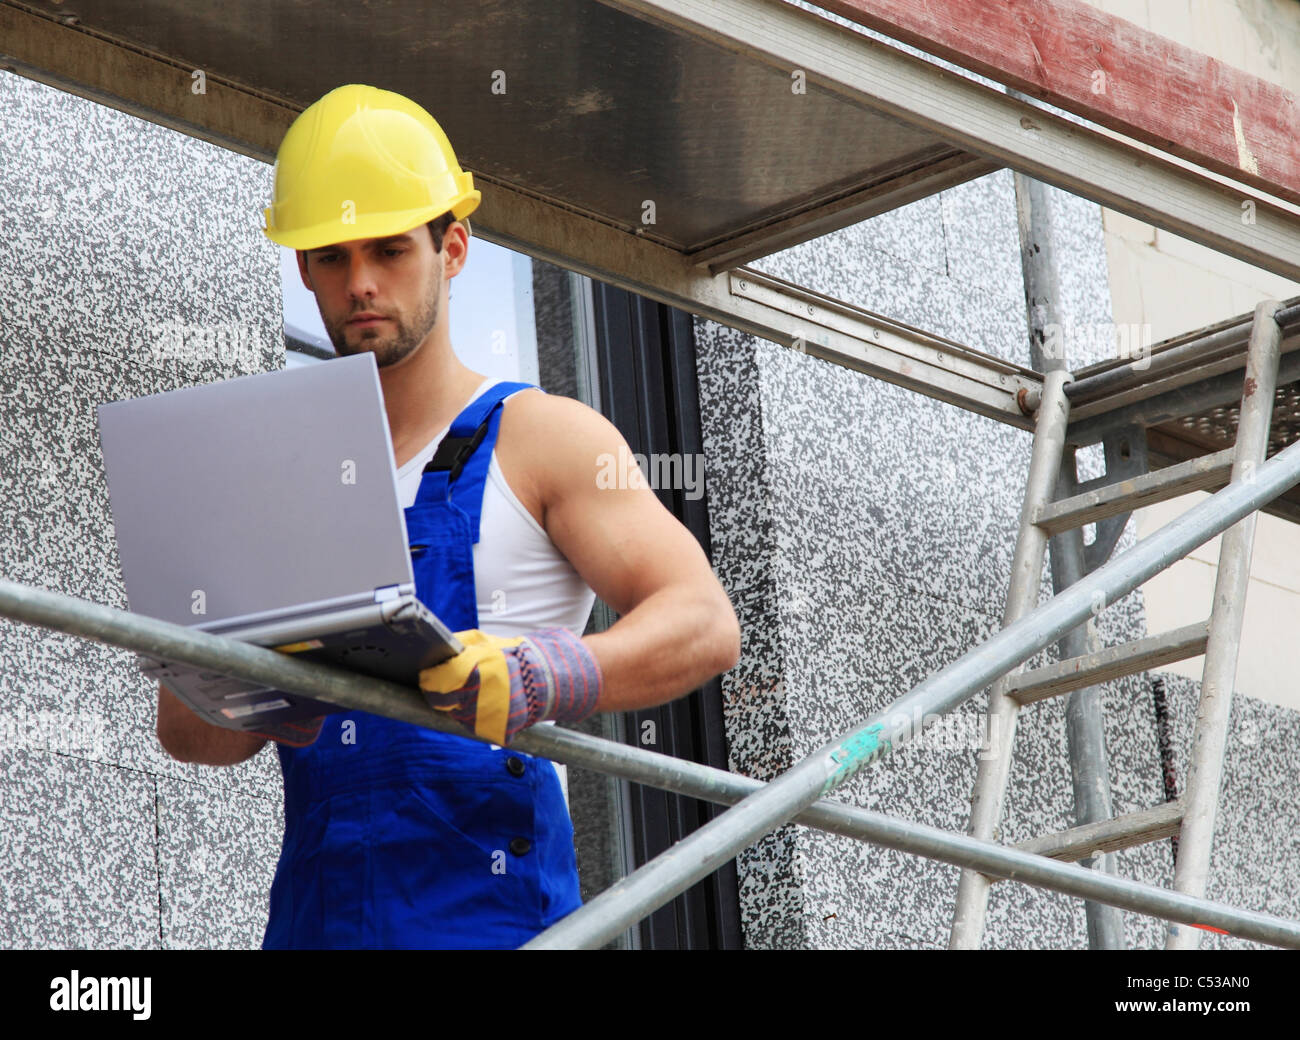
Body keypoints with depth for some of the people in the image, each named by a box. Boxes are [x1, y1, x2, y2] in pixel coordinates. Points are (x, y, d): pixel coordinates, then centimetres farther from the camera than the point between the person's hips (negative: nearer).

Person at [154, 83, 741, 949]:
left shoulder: (545, 439, 4)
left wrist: (538, 678, -28)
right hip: (312, 912, 4)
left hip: (492, 912, -4)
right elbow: (183, 726, 11)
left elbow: (705, 626, -9)